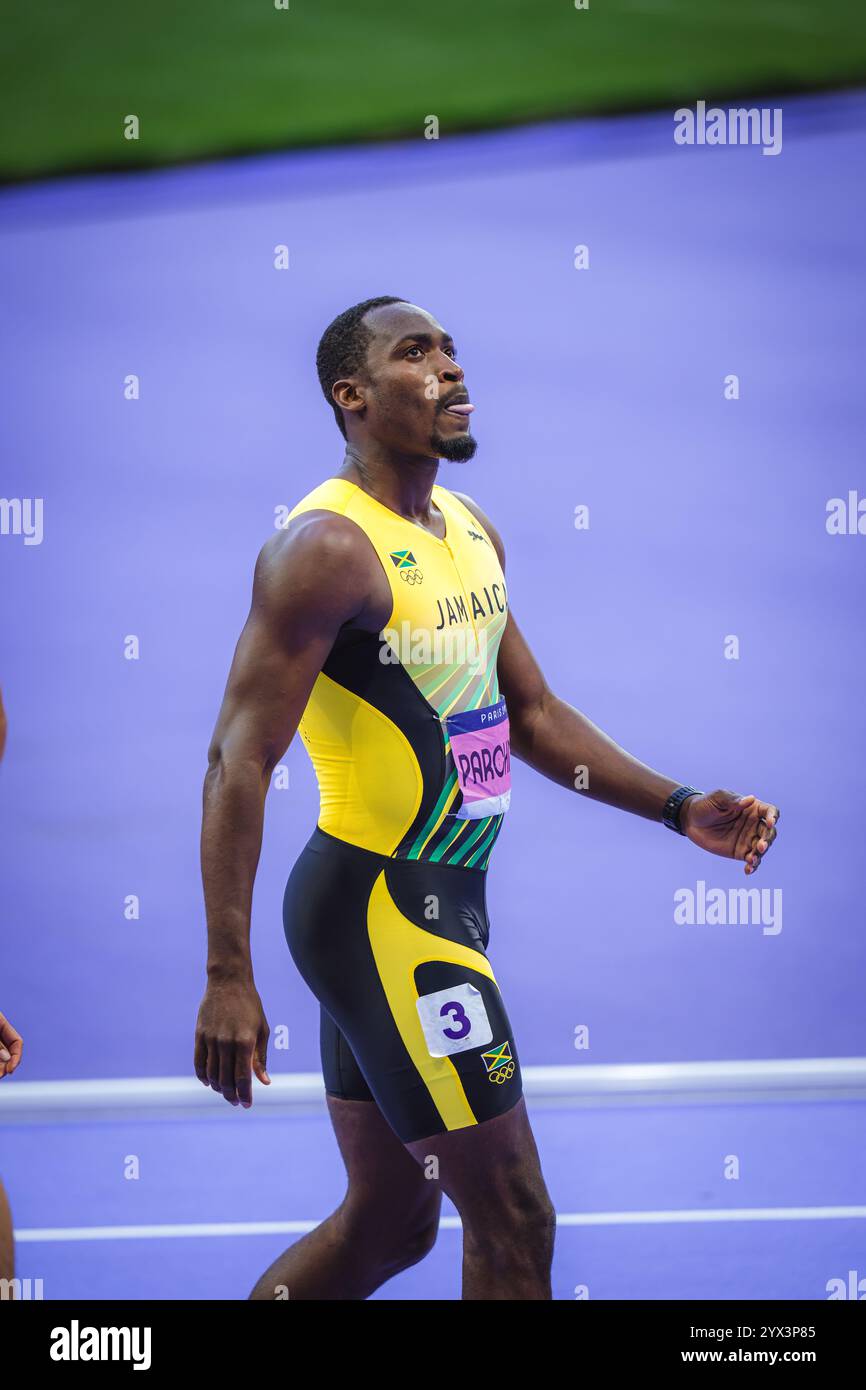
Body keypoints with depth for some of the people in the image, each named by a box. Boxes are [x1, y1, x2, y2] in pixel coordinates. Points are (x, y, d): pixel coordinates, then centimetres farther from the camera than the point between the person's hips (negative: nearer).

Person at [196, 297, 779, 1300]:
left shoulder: (472, 532, 12)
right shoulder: (329, 548, -16)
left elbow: (530, 714, 22)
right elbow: (239, 762, -20)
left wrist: (680, 808, 11)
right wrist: (228, 979, -27)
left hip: (437, 903, 9)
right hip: (377, 906, -9)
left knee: (384, 1224, 16)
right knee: (513, 1224, -5)